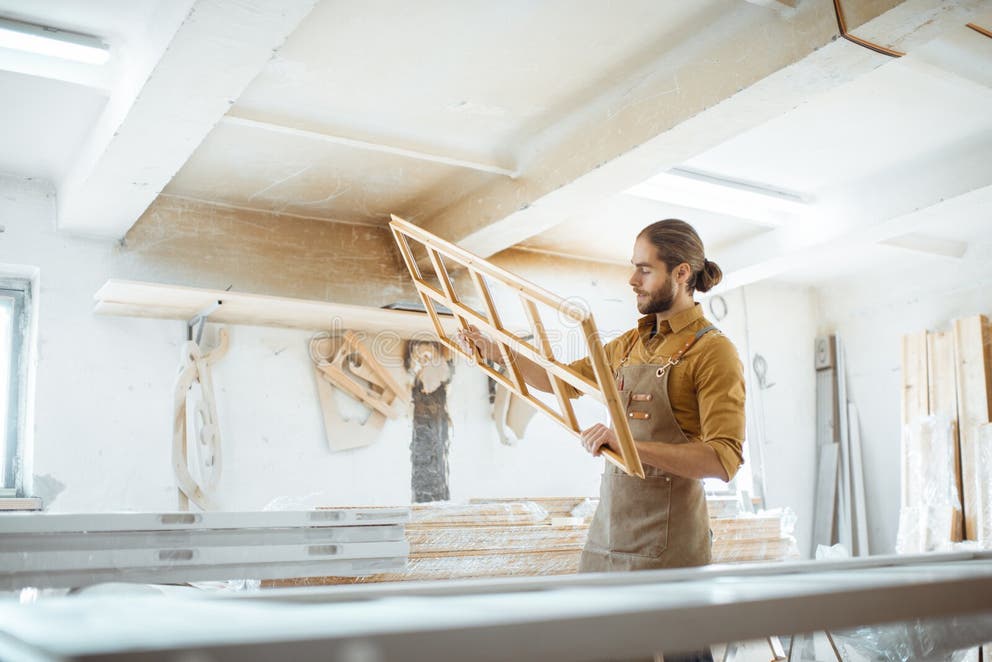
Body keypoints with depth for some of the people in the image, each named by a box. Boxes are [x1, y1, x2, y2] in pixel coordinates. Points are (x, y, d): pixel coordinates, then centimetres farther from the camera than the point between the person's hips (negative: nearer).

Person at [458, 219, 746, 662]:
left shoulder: (713, 351, -10)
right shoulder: (632, 343, 13)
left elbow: (724, 459, -19)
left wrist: (632, 443, -29)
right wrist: (498, 351, 17)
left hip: (666, 542, -7)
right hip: (609, 526, 7)